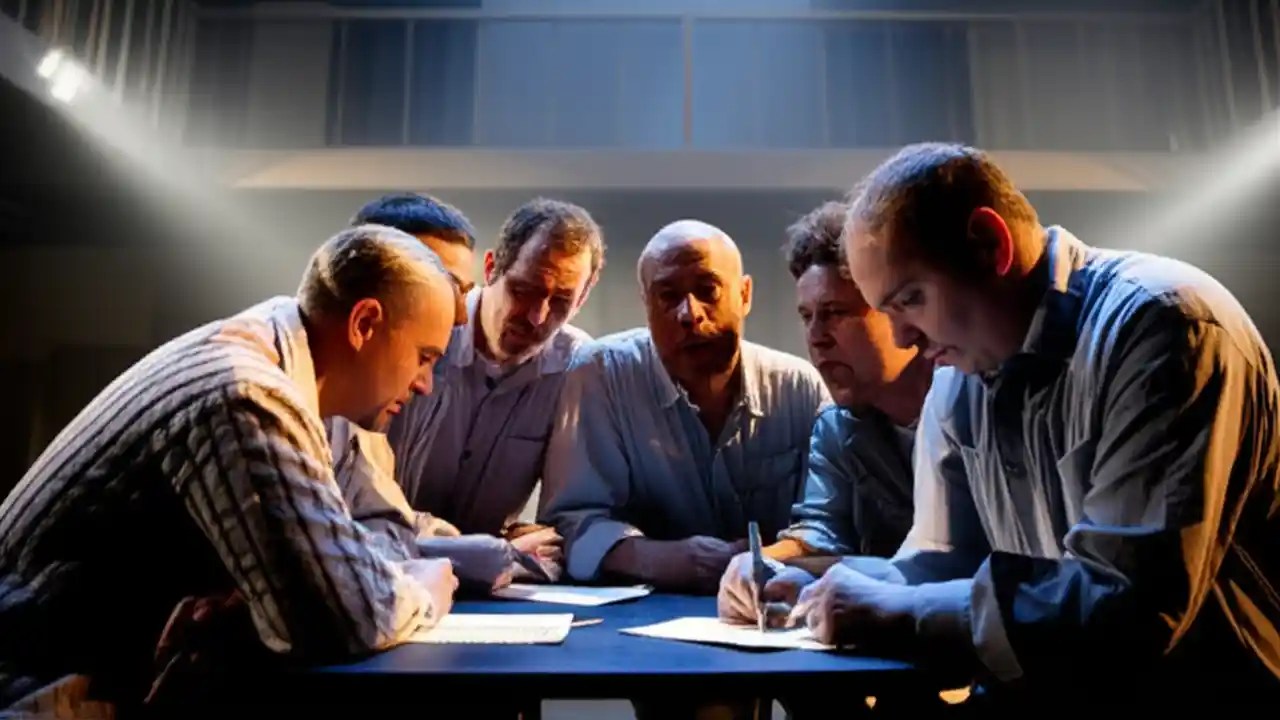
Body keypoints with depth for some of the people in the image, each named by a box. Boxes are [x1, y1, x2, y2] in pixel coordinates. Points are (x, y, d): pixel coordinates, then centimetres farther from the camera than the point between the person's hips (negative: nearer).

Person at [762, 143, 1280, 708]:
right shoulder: (957, 384, 1)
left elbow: (1133, 603, -27)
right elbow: (946, 559, 5)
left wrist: (902, 614, -22)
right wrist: (827, 587, -12)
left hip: (1205, 687, -5)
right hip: (1064, 686, 5)